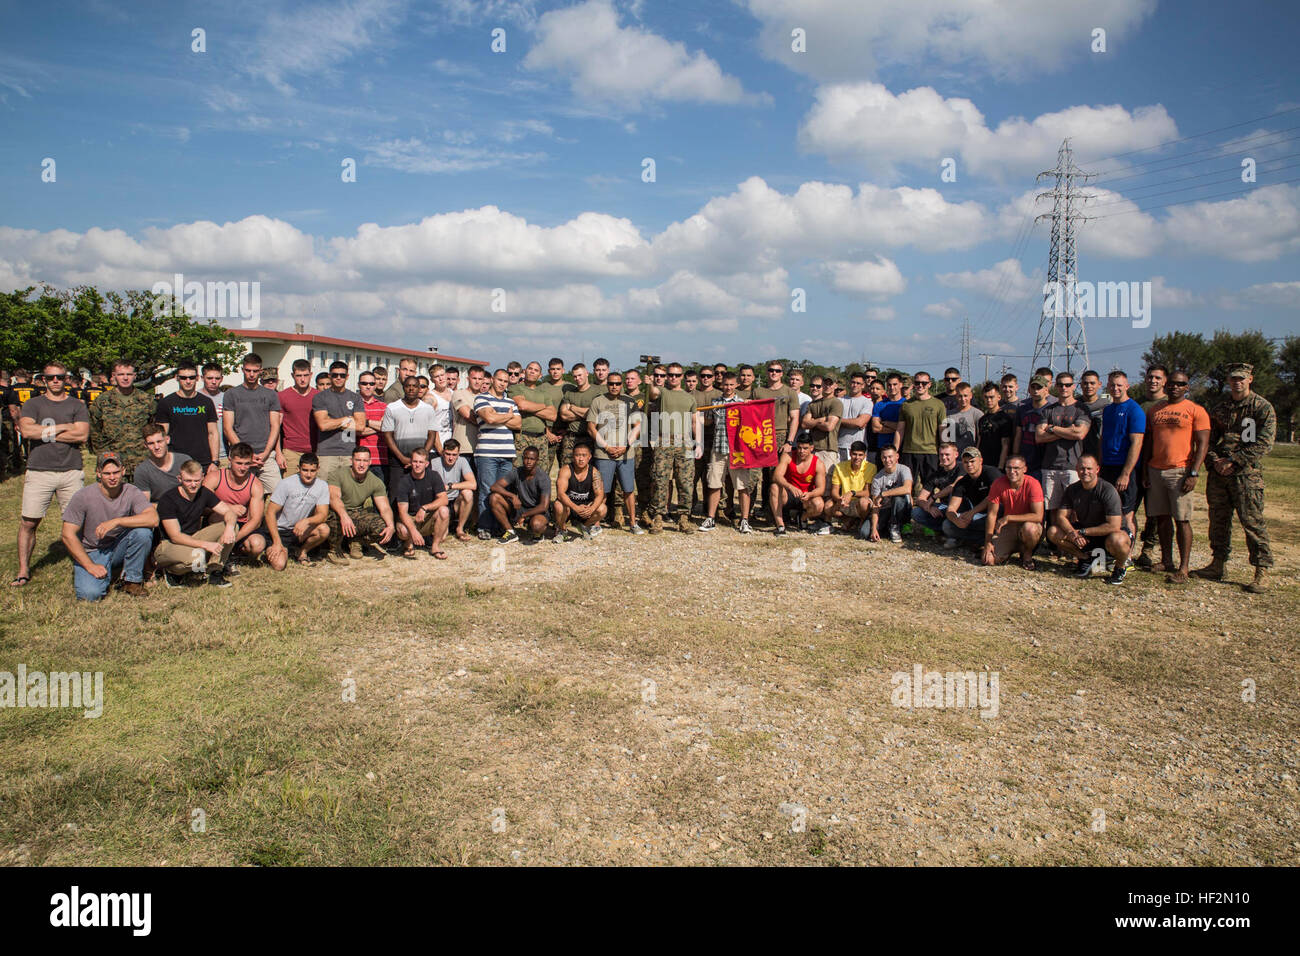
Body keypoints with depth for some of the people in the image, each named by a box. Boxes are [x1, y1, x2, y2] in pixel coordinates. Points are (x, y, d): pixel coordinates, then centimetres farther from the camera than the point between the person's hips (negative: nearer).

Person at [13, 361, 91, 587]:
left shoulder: (77, 406, 11)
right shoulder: (32, 404, 12)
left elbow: (82, 434, -4)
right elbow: (26, 430, -6)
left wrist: (46, 434, -4)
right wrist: (63, 427, -6)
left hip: (71, 472, 0)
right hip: (38, 472, 0)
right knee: (28, 523, -1)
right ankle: (23, 571, 8)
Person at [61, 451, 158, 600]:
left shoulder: (131, 493, -10)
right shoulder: (83, 497, -13)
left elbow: (153, 519, -26)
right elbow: (68, 535, -12)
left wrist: (116, 521, -32)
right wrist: (90, 566, -17)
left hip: (119, 548, 2)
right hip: (91, 553, -2)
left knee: (143, 531, -28)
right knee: (89, 594, -27)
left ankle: (132, 580, -9)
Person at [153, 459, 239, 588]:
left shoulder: (204, 493, -2)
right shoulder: (167, 500, -20)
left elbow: (229, 511, -5)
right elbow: (175, 536, -24)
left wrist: (229, 527, -29)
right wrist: (205, 544, -34)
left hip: (192, 540, 6)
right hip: (167, 545, -6)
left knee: (230, 527, -14)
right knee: (197, 557, -38)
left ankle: (215, 572, -10)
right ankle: (171, 571, -4)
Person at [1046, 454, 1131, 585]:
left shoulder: (1107, 490, -22)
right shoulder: (1072, 490, -4)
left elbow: (1114, 526, -27)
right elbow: (1061, 516, -6)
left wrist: (1083, 532, -24)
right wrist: (1072, 533, -27)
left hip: (1107, 534, -5)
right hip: (1084, 535, 5)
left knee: (1116, 540, -41)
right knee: (1053, 532, -15)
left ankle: (1121, 566, -3)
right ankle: (1085, 558, 9)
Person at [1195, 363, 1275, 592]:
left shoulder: (1263, 407, -1)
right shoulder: (1219, 409, 15)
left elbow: (1264, 443, -9)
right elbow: (1208, 439, 13)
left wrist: (1233, 460, -15)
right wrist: (1215, 461, -6)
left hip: (1246, 473, -5)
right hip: (1218, 473, 5)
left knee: (1252, 521, -7)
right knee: (1218, 519, 10)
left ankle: (1262, 572, -1)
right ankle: (1217, 564, 21)